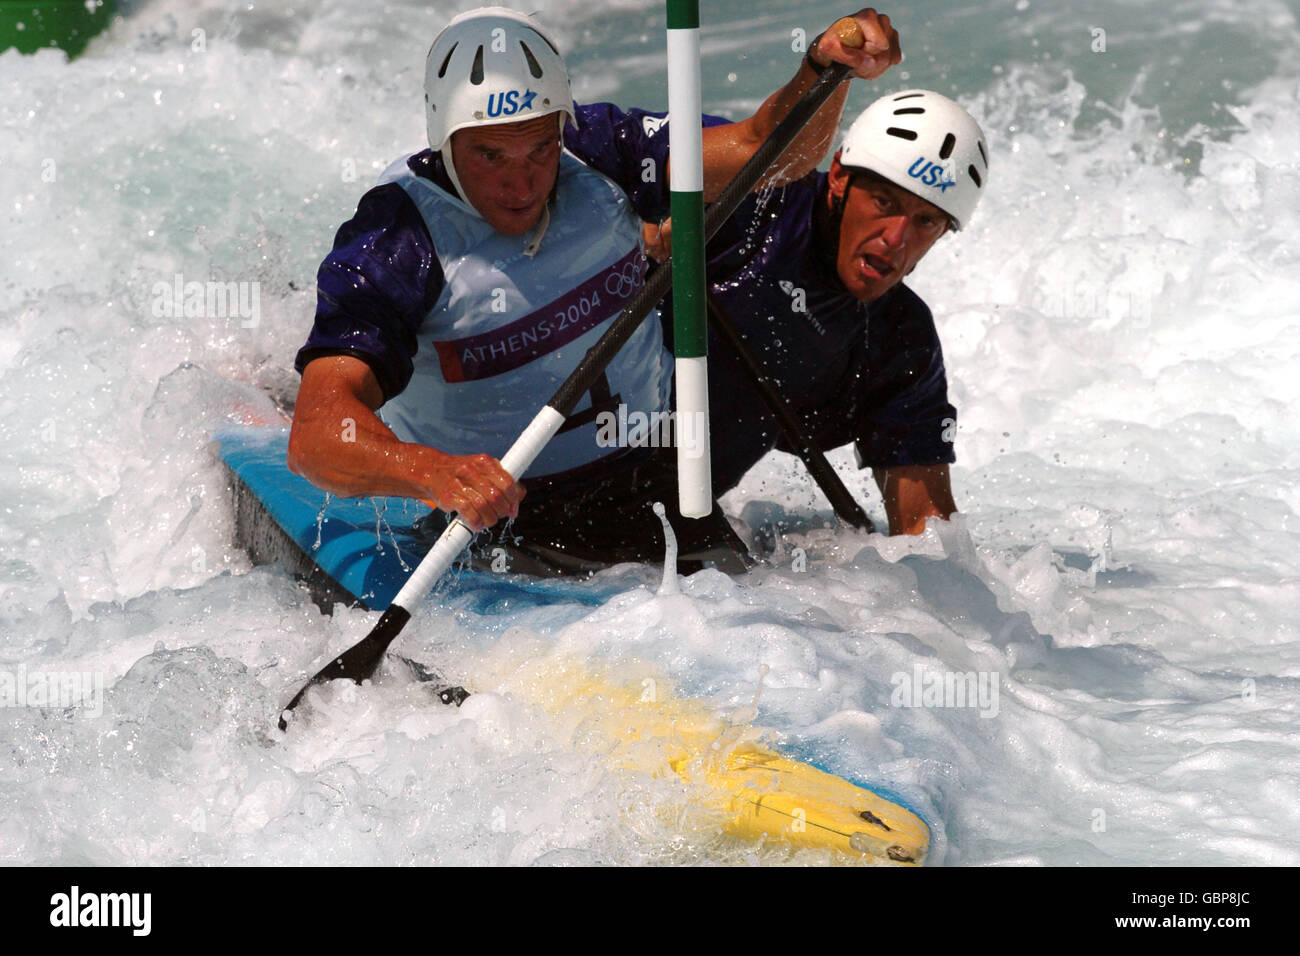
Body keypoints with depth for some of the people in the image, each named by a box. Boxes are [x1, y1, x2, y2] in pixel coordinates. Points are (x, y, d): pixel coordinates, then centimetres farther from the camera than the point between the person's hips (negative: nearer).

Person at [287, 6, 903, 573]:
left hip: (651, 479, 5)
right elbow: (315, 436, -33)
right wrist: (436, 474, -54)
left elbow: (766, 152, -5)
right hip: (499, 513, -5)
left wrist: (827, 70, -27)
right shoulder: (395, 242, -21)